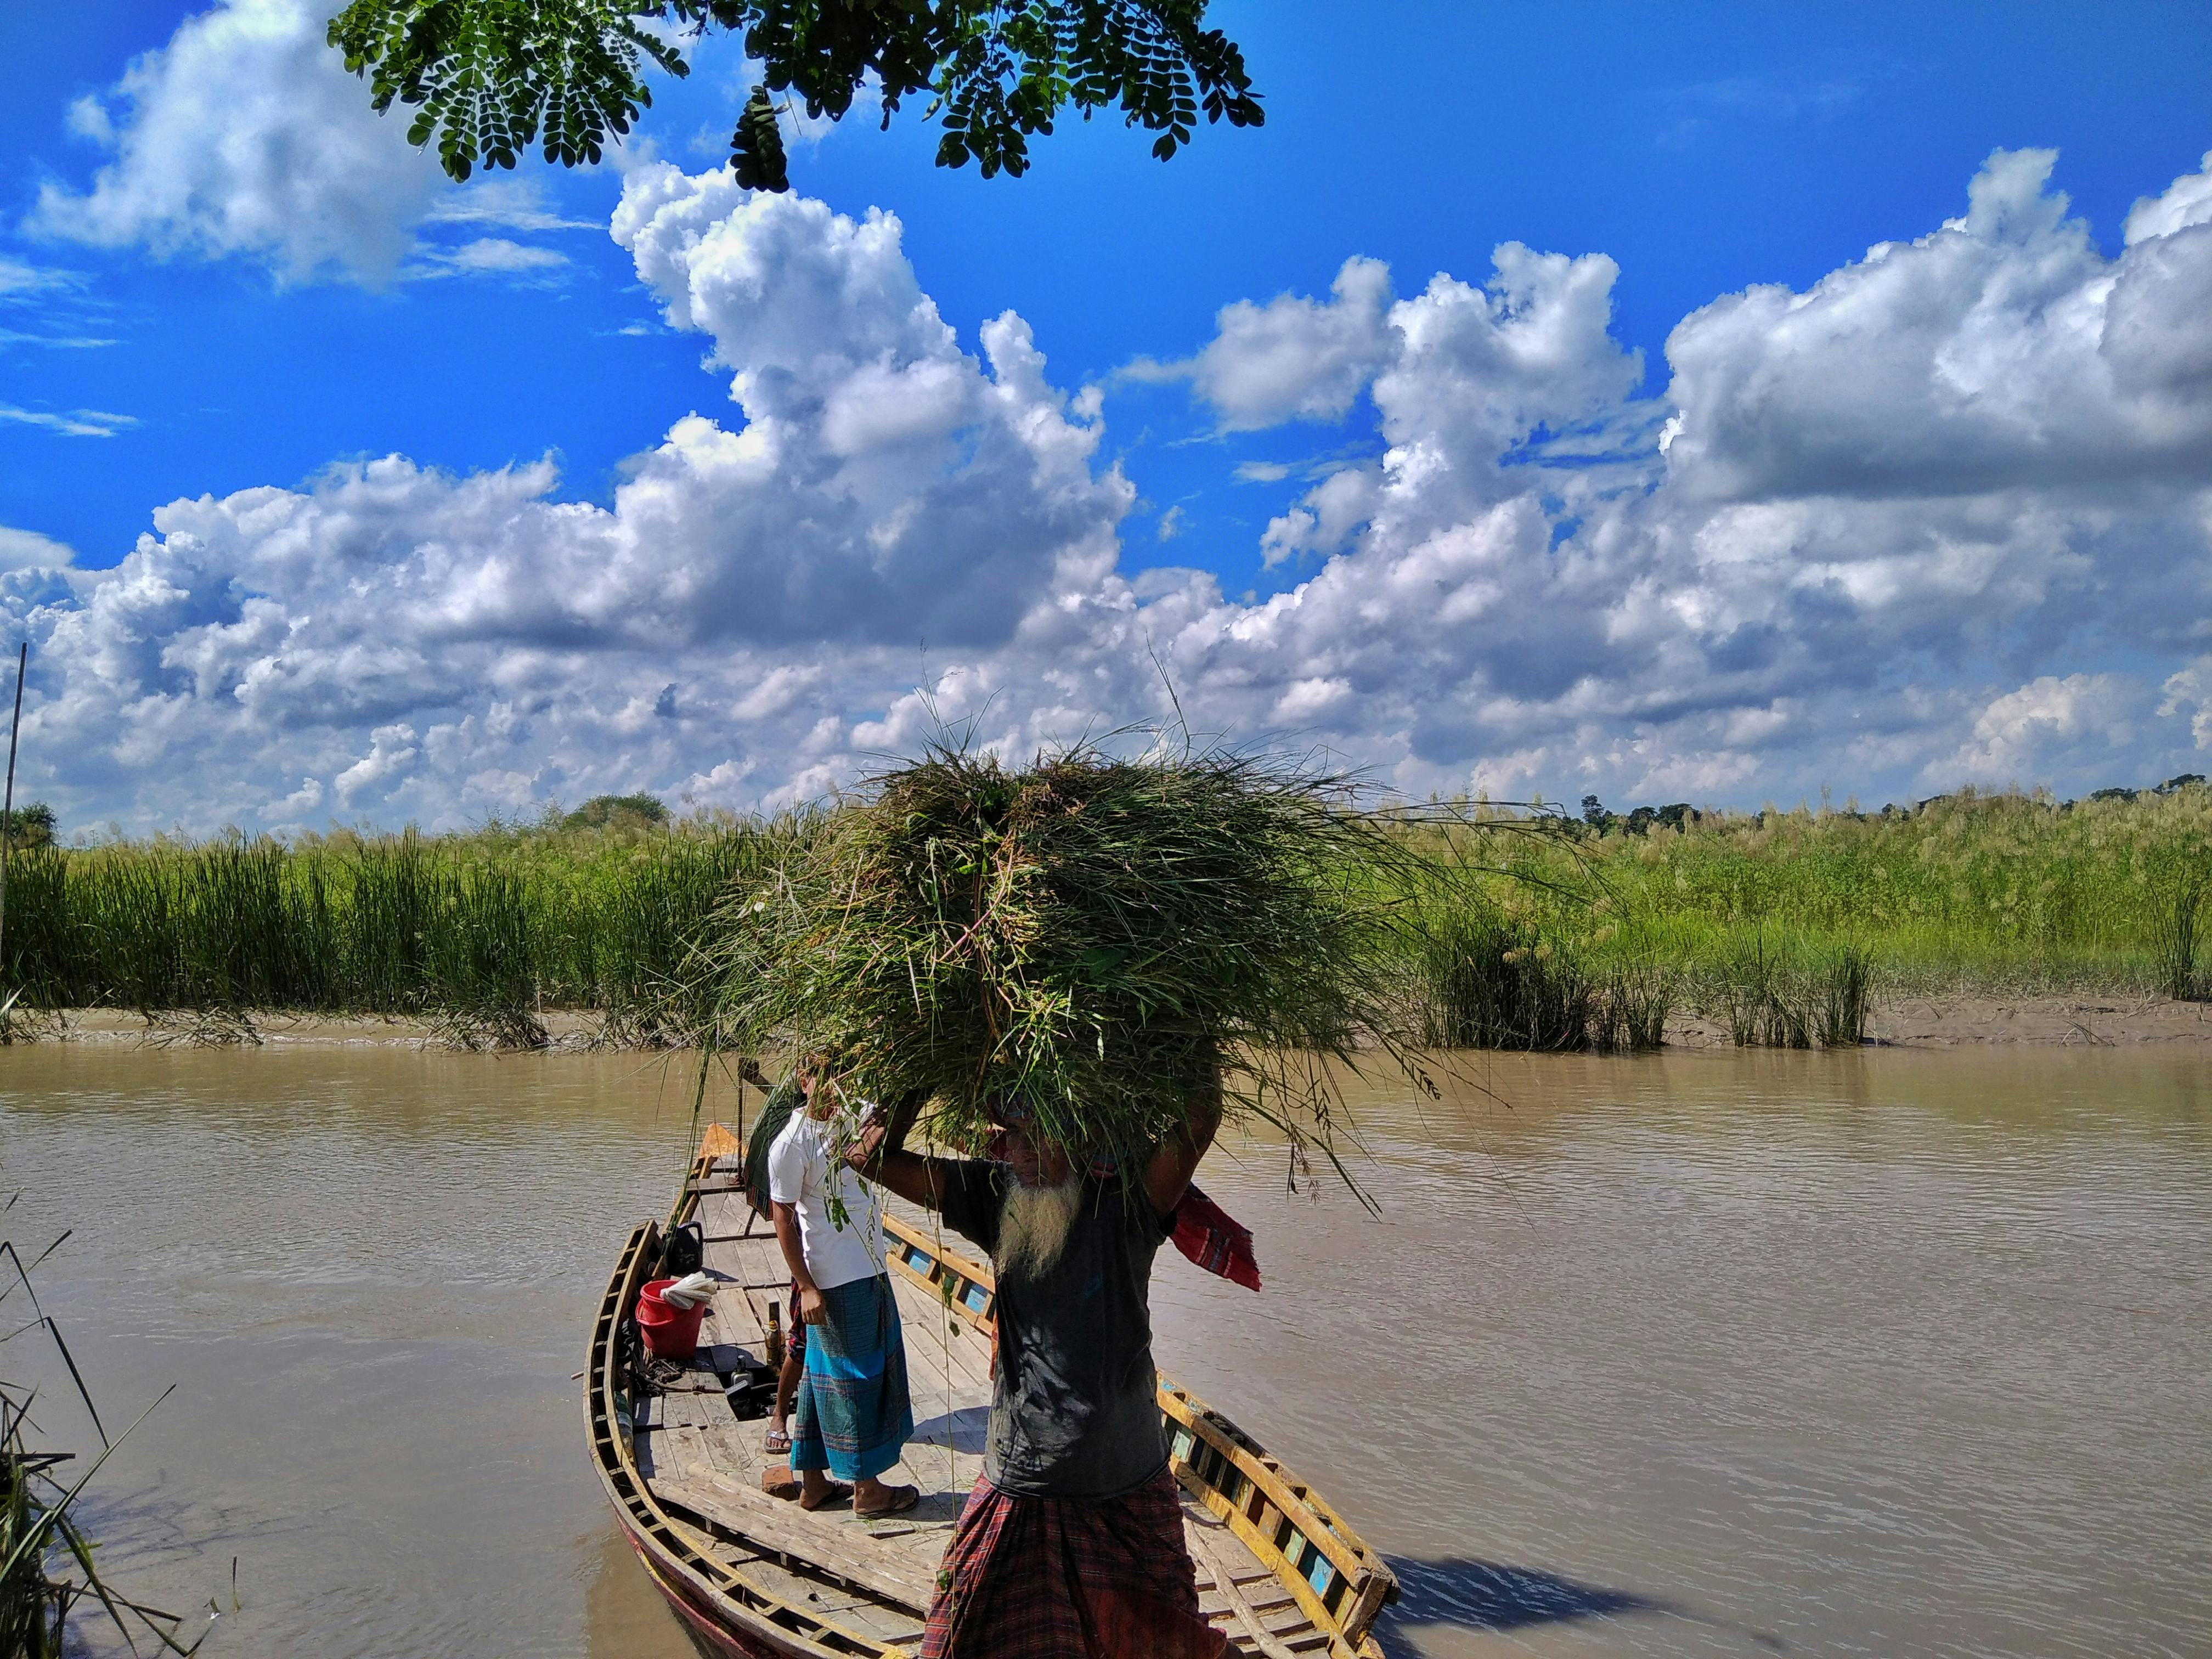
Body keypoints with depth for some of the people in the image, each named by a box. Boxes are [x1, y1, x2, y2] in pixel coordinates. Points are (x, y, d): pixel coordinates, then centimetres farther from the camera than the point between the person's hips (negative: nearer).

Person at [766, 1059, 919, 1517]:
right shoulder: (792, 1144, -15)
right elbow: (783, 1217, -14)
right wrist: (806, 1287, -16)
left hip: (870, 1272, 8)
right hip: (834, 1281, -8)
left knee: (824, 1376, 16)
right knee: (852, 1377, 2)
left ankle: (814, 1482, 27)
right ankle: (866, 1488, 14)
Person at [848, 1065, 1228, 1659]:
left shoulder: (1125, 1204, -15)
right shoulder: (997, 1196, -5)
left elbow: (1198, 1124, -34)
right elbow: (871, 1155, -6)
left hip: (1129, 1491, -1)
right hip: (1021, 1482, 2)